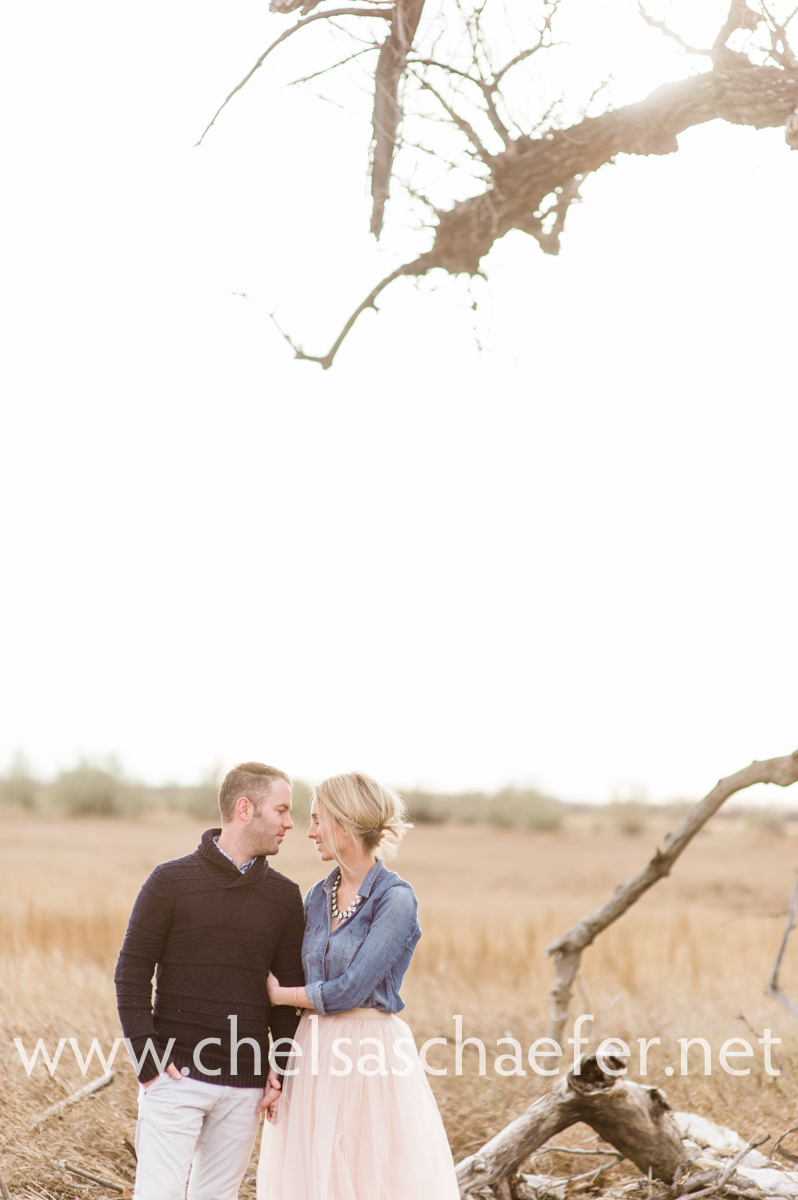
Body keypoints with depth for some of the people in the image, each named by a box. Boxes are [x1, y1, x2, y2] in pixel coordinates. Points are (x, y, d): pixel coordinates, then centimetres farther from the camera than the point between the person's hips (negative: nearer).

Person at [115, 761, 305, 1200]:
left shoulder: (284, 896, 9)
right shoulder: (171, 881, -2)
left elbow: (291, 987, 12)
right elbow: (132, 973, -2)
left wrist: (284, 1070, 2)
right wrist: (147, 1060, -9)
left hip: (244, 1087, 3)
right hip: (176, 1076, -3)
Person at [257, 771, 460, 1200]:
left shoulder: (396, 898, -11)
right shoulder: (318, 896, 10)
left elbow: (349, 990, -17)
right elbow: (297, 984, 14)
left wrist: (279, 994, -3)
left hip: (372, 1055, -6)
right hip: (313, 1057, 6)